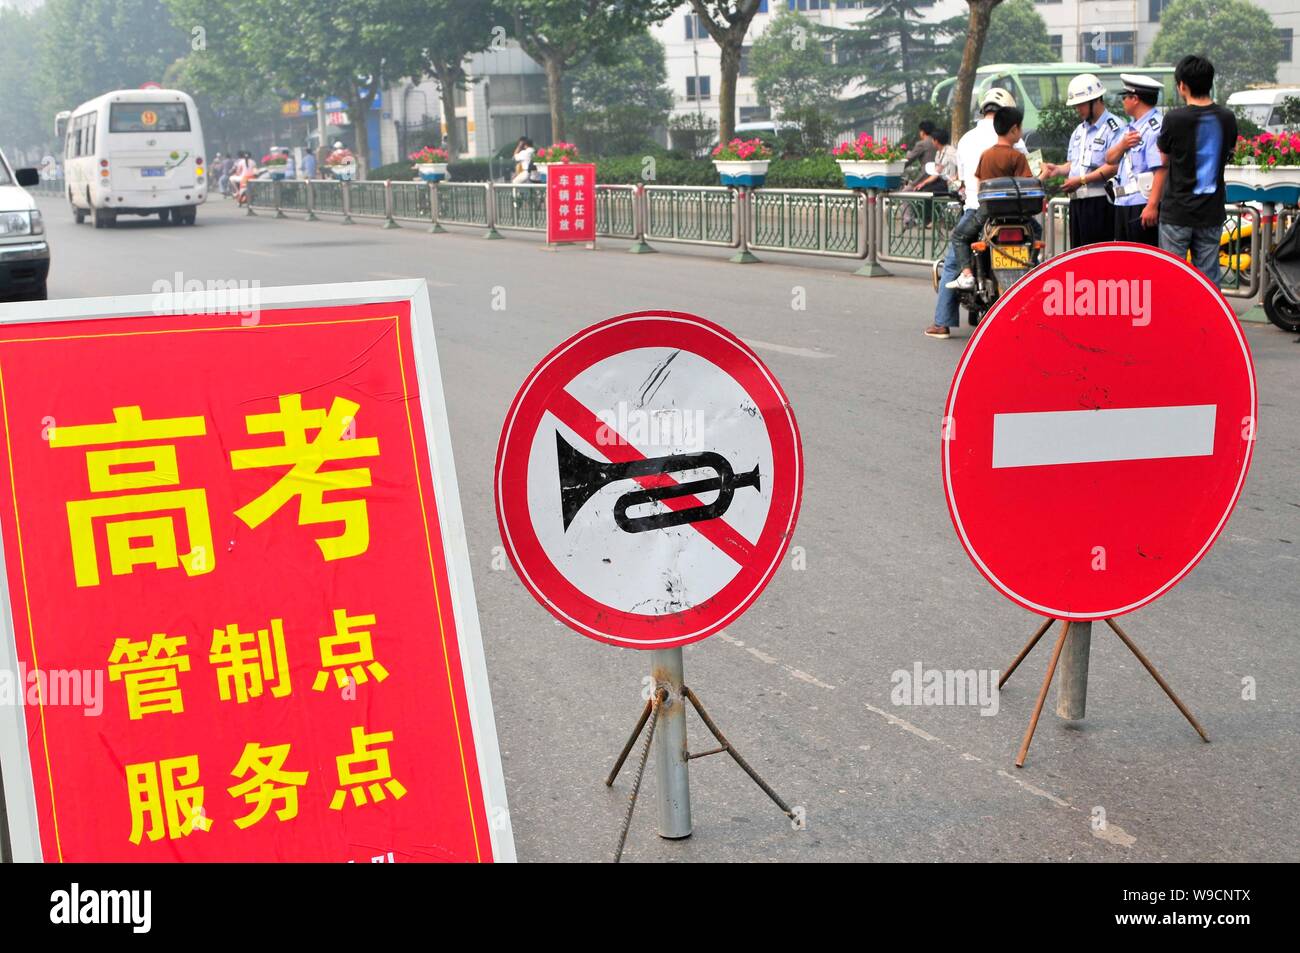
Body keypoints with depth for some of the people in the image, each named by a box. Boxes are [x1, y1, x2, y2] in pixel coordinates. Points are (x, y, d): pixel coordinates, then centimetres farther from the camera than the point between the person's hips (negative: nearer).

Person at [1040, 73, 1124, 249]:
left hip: (1099, 201, -9)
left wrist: (1082, 180, -18)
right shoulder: (1079, 131, 22)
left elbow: (1113, 166, -16)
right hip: (1077, 200, 9)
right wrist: (1058, 169, 5)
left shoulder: (1114, 127, -7)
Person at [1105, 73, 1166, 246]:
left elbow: (1161, 169, -21)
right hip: (1123, 203, 10)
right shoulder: (1132, 127, 19)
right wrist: (1122, 145, -4)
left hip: (1143, 205, -10)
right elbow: (1110, 158, 19)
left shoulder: (1155, 127, -13)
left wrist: (1152, 205, -26)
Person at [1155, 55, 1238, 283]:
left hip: (1177, 212, -4)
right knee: (1208, 278, 9)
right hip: (1212, 212, 4)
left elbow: (1163, 159, 1)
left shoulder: (1174, 119, -13)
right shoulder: (1227, 118, 0)